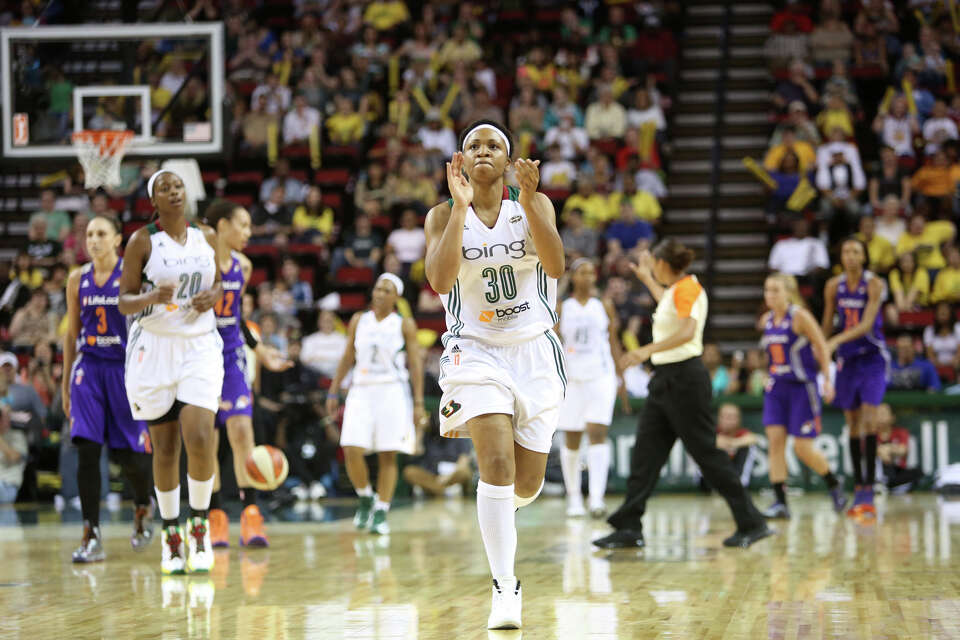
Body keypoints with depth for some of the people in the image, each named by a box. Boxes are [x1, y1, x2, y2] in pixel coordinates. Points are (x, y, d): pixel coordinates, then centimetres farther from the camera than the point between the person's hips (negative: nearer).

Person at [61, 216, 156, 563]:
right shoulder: (78, 280, 7)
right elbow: (72, 333, 14)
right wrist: (66, 383, 13)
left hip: (124, 369, -3)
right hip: (88, 368, 3)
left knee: (128, 453, 0)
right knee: (87, 449, -9)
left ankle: (143, 506, 33)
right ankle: (91, 537, -7)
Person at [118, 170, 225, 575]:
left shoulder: (207, 238, 6)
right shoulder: (142, 241, -4)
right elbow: (124, 302, -4)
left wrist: (213, 296, -3)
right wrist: (151, 297, -24)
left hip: (200, 347, 1)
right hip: (154, 347, -1)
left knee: (199, 438, -16)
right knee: (165, 446, 3)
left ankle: (199, 522, 2)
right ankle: (170, 533, 18)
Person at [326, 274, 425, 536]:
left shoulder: (404, 325, 3)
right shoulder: (359, 321, 11)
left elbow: (415, 364, 1)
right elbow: (347, 358, 15)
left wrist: (419, 402, -5)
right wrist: (333, 391, 10)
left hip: (392, 393, -2)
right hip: (361, 391, 2)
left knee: (388, 455, -4)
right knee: (352, 450, -12)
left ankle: (381, 513, 2)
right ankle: (365, 499, 11)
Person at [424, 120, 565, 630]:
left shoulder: (533, 204, -1)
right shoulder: (444, 215, -1)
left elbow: (556, 266, -18)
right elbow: (440, 280, -19)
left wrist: (528, 197, -25)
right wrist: (461, 206, -19)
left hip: (533, 349, 2)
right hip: (476, 349, -2)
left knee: (527, 484, 7)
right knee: (497, 463, -22)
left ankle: (499, 514, 45)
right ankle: (505, 588, -17)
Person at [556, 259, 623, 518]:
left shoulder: (604, 306, 9)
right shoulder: (561, 309, 7)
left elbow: (614, 342, 13)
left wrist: (620, 377, 11)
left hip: (601, 376, -1)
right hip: (571, 378, 1)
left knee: (597, 433, -15)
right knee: (571, 440, 4)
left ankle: (596, 497, -22)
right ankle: (574, 498, 16)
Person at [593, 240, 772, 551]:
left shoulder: (687, 288, -14)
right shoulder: (675, 289, 14)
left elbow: (687, 331, -30)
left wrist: (648, 350, -37)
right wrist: (647, 280, 44)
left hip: (684, 379, -10)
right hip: (666, 379, 10)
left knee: (707, 452, -5)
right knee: (645, 452, 5)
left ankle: (752, 523, 1)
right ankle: (629, 528, 6)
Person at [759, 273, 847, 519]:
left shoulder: (800, 317, -11)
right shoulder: (767, 320, 8)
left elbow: (821, 346, -9)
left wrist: (827, 380, -12)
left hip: (802, 388, -6)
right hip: (776, 388, 6)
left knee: (803, 448, -6)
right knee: (775, 440, -8)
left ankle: (834, 485, 20)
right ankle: (780, 503, -8)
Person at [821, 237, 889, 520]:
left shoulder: (874, 284, -11)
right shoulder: (834, 286, 2)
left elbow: (867, 324, -21)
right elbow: (827, 325, 12)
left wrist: (836, 340, -32)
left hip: (872, 357, -4)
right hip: (847, 358, 4)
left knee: (869, 419, -14)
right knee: (853, 424, 6)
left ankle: (869, 489, -15)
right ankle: (858, 489, 11)